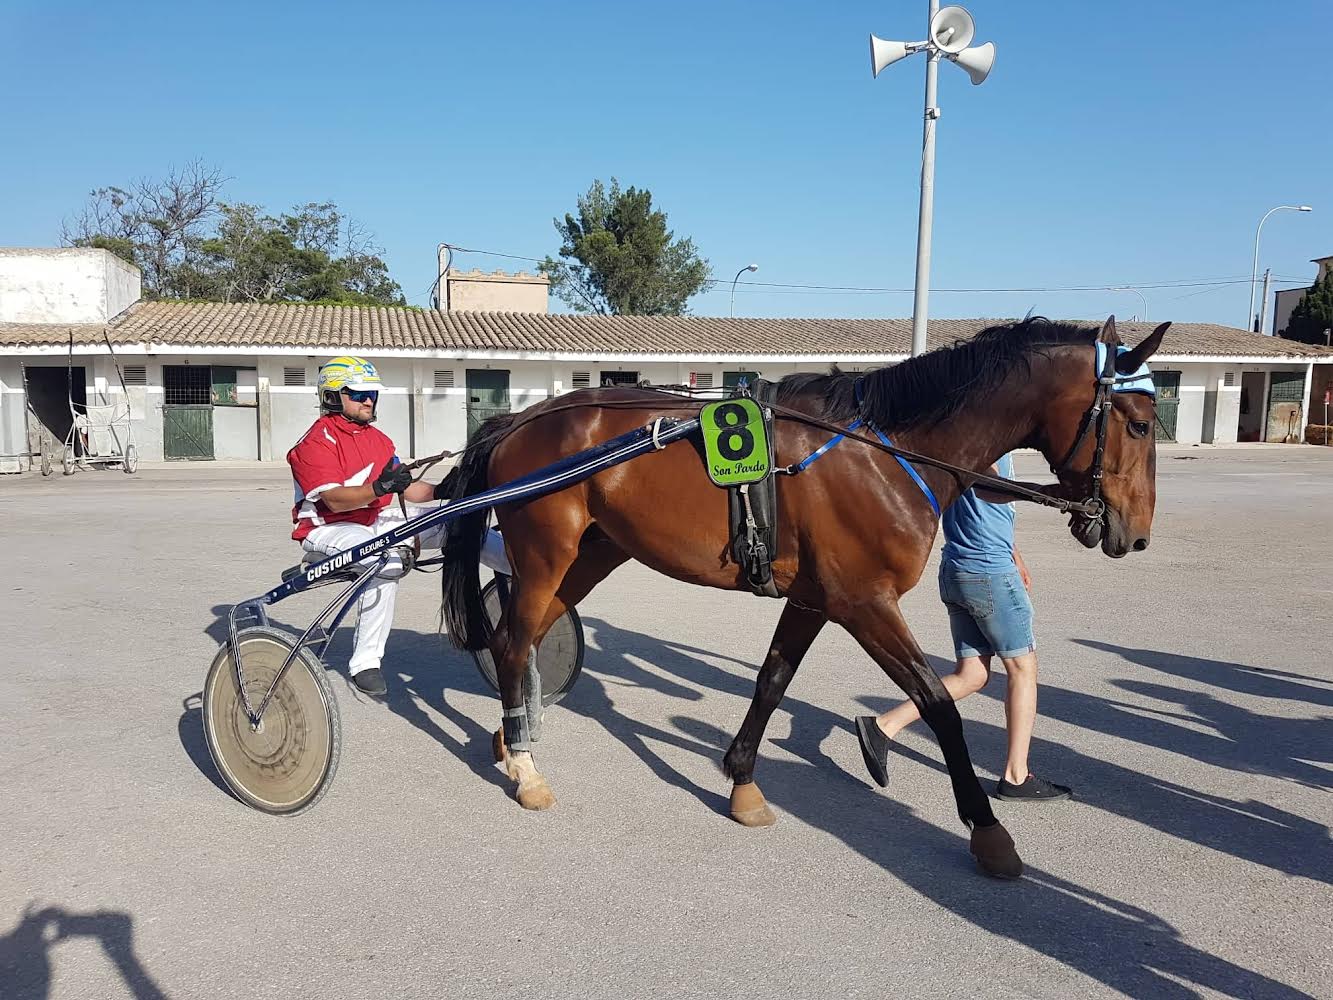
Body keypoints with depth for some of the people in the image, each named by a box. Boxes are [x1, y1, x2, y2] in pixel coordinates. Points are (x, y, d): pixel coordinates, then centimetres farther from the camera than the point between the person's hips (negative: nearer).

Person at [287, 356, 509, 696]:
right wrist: (379, 488, -37)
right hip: (329, 528, -7)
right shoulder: (316, 441, -10)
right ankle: (365, 662, -26)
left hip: (378, 521, 7)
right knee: (385, 562, -37)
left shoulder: (378, 438, 15)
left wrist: (442, 491, -8)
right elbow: (335, 500, -22)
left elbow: (405, 490, 9)